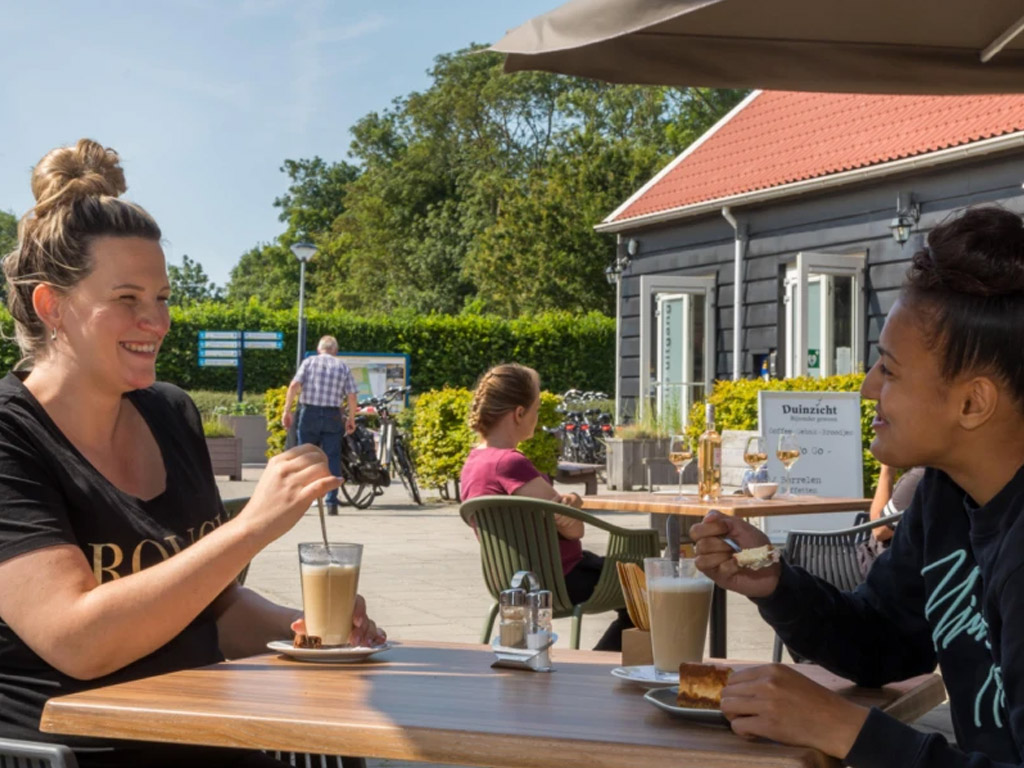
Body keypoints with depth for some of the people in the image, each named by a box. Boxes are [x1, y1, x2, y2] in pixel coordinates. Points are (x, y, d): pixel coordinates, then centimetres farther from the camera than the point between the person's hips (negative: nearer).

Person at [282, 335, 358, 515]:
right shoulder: (343, 367, 6)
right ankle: (331, 503, 0)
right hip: (332, 416, 0)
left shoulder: (309, 362, 4)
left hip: (309, 413, 0)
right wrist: (351, 419, 10)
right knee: (332, 460, 4)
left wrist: (287, 410, -5)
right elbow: (352, 396, 0)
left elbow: (294, 386, -8)